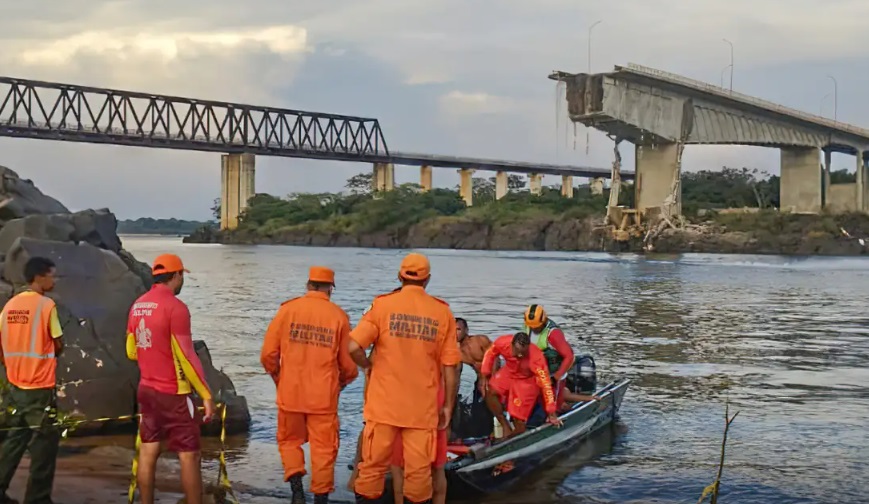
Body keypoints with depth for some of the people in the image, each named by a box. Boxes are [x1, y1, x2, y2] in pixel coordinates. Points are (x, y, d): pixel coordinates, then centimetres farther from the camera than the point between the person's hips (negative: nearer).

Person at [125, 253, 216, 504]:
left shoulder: (138, 305, 6)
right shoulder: (175, 307, -17)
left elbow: (131, 352, 15)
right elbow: (186, 356, -19)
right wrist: (206, 395, -14)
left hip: (146, 390, 8)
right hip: (174, 393, -8)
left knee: (148, 451, 11)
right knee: (190, 455, -1)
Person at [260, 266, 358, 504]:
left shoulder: (288, 309, -2)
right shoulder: (339, 316, -3)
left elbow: (268, 353, -2)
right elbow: (348, 364, 0)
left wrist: (278, 377, 17)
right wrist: (342, 382, 21)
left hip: (290, 393, 1)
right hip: (324, 396, -1)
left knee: (290, 441, 18)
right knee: (323, 448, 9)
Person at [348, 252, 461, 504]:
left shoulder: (383, 305, -5)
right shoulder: (442, 312, -1)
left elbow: (353, 347, -13)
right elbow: (450, 367, -1)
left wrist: (369, 365, 7)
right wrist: (448, 406, 9)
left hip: (384, 403, 0)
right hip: (423, 408, 0)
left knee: (374, 464, 10)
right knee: (419, 469, 8)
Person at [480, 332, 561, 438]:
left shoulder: (536, 358, -38)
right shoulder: (502, 343, -29)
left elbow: (545, 383, -31)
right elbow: (490, 353, -5)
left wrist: (551, 412, -28)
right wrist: (485, 375, -9)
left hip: (528, 380, -4)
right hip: (509, 373, 4)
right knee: (490, 391, -21)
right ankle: (506, 427, -9)